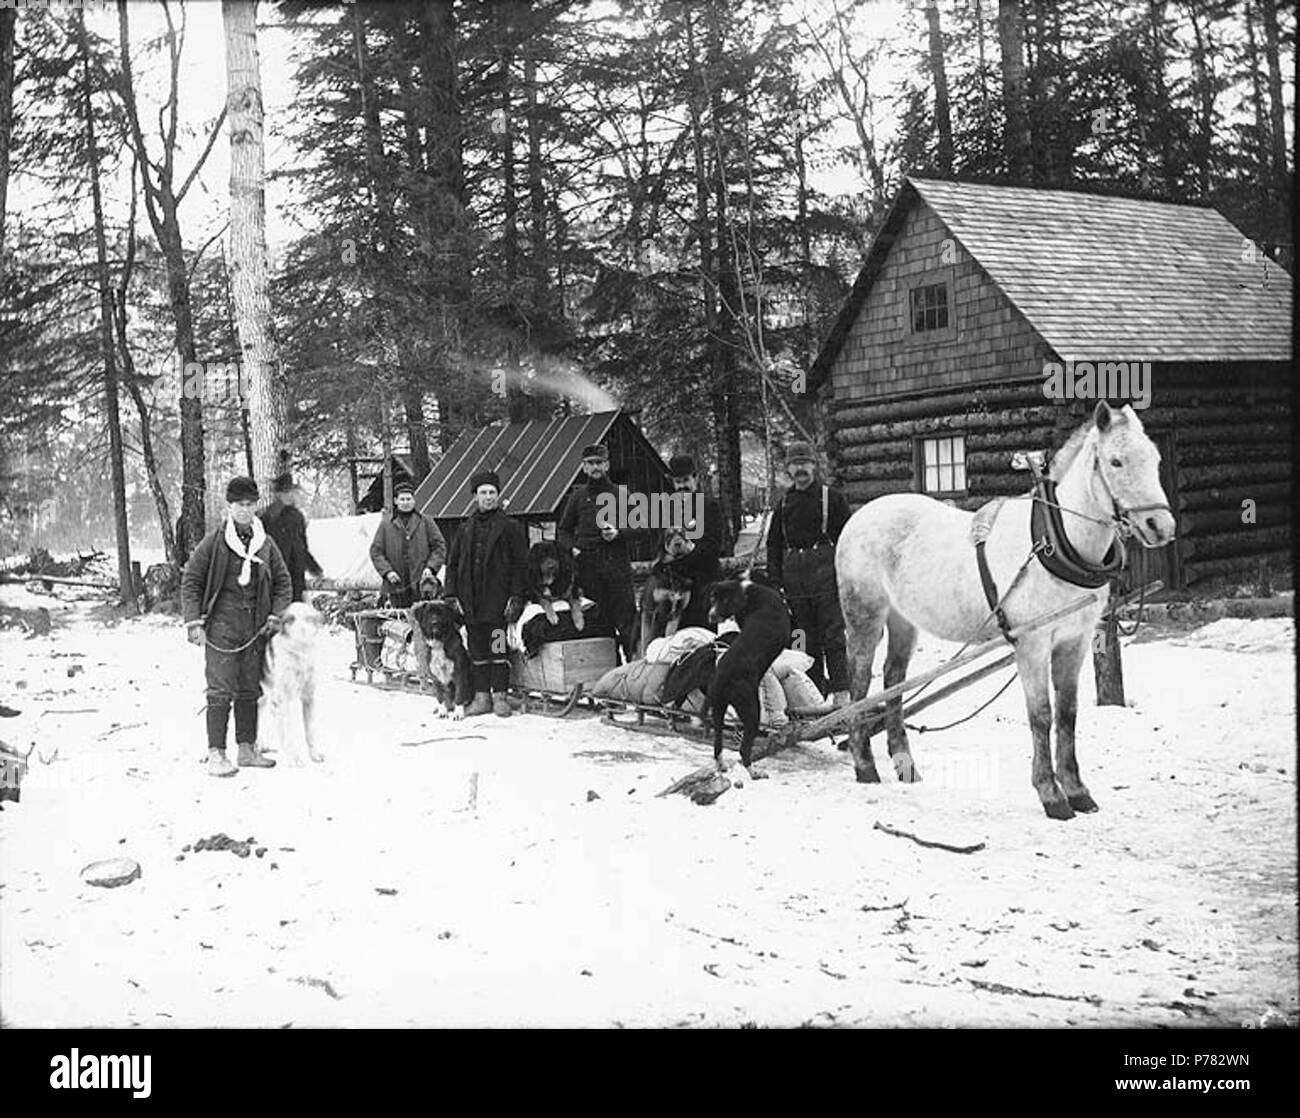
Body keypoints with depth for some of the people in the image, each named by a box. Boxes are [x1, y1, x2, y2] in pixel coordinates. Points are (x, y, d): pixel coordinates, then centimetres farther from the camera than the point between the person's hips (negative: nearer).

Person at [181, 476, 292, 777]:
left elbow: (283, 582, 16)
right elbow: (191, 581, -1)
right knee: (221, 691, -6)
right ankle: (216, 755, -4)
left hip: (255, 628, 4)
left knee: (250, 690, 10)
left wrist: (275, 615, 3)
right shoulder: (214, 541, -3)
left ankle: (247, 749, 20)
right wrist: (194, 622, -8)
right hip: (221, 626, -4)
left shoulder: (266, 543, 9)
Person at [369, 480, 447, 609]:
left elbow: (439, 546, 9)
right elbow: (376, 551, 8)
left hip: (421, 585, -1)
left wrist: (431, 567, -5)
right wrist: (387, 571, -6)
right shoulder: (386, 524, 8)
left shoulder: (425, 521, 8)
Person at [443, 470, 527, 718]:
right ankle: (482, 696, 11)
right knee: (477, 650, 6)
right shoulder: (465, 530, 15)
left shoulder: (510, 528, 3)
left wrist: (516, 597, -9)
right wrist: (451, 594, 5)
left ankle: (500, 696, 0)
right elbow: (452, 564, 16)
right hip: (470, 600, 4)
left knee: (498, 648, -6)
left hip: (498, 600, -4)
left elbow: (520, 565, -1)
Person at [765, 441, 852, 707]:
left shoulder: (832, 498, 3)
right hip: (793, 574, 4)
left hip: (826, 574, -4)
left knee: (833, 634, -6)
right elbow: (773, 543, 17)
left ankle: (841, 691, -4)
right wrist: (774, 580, 7)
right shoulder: (784, 503, 15)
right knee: (806, 639, 7)